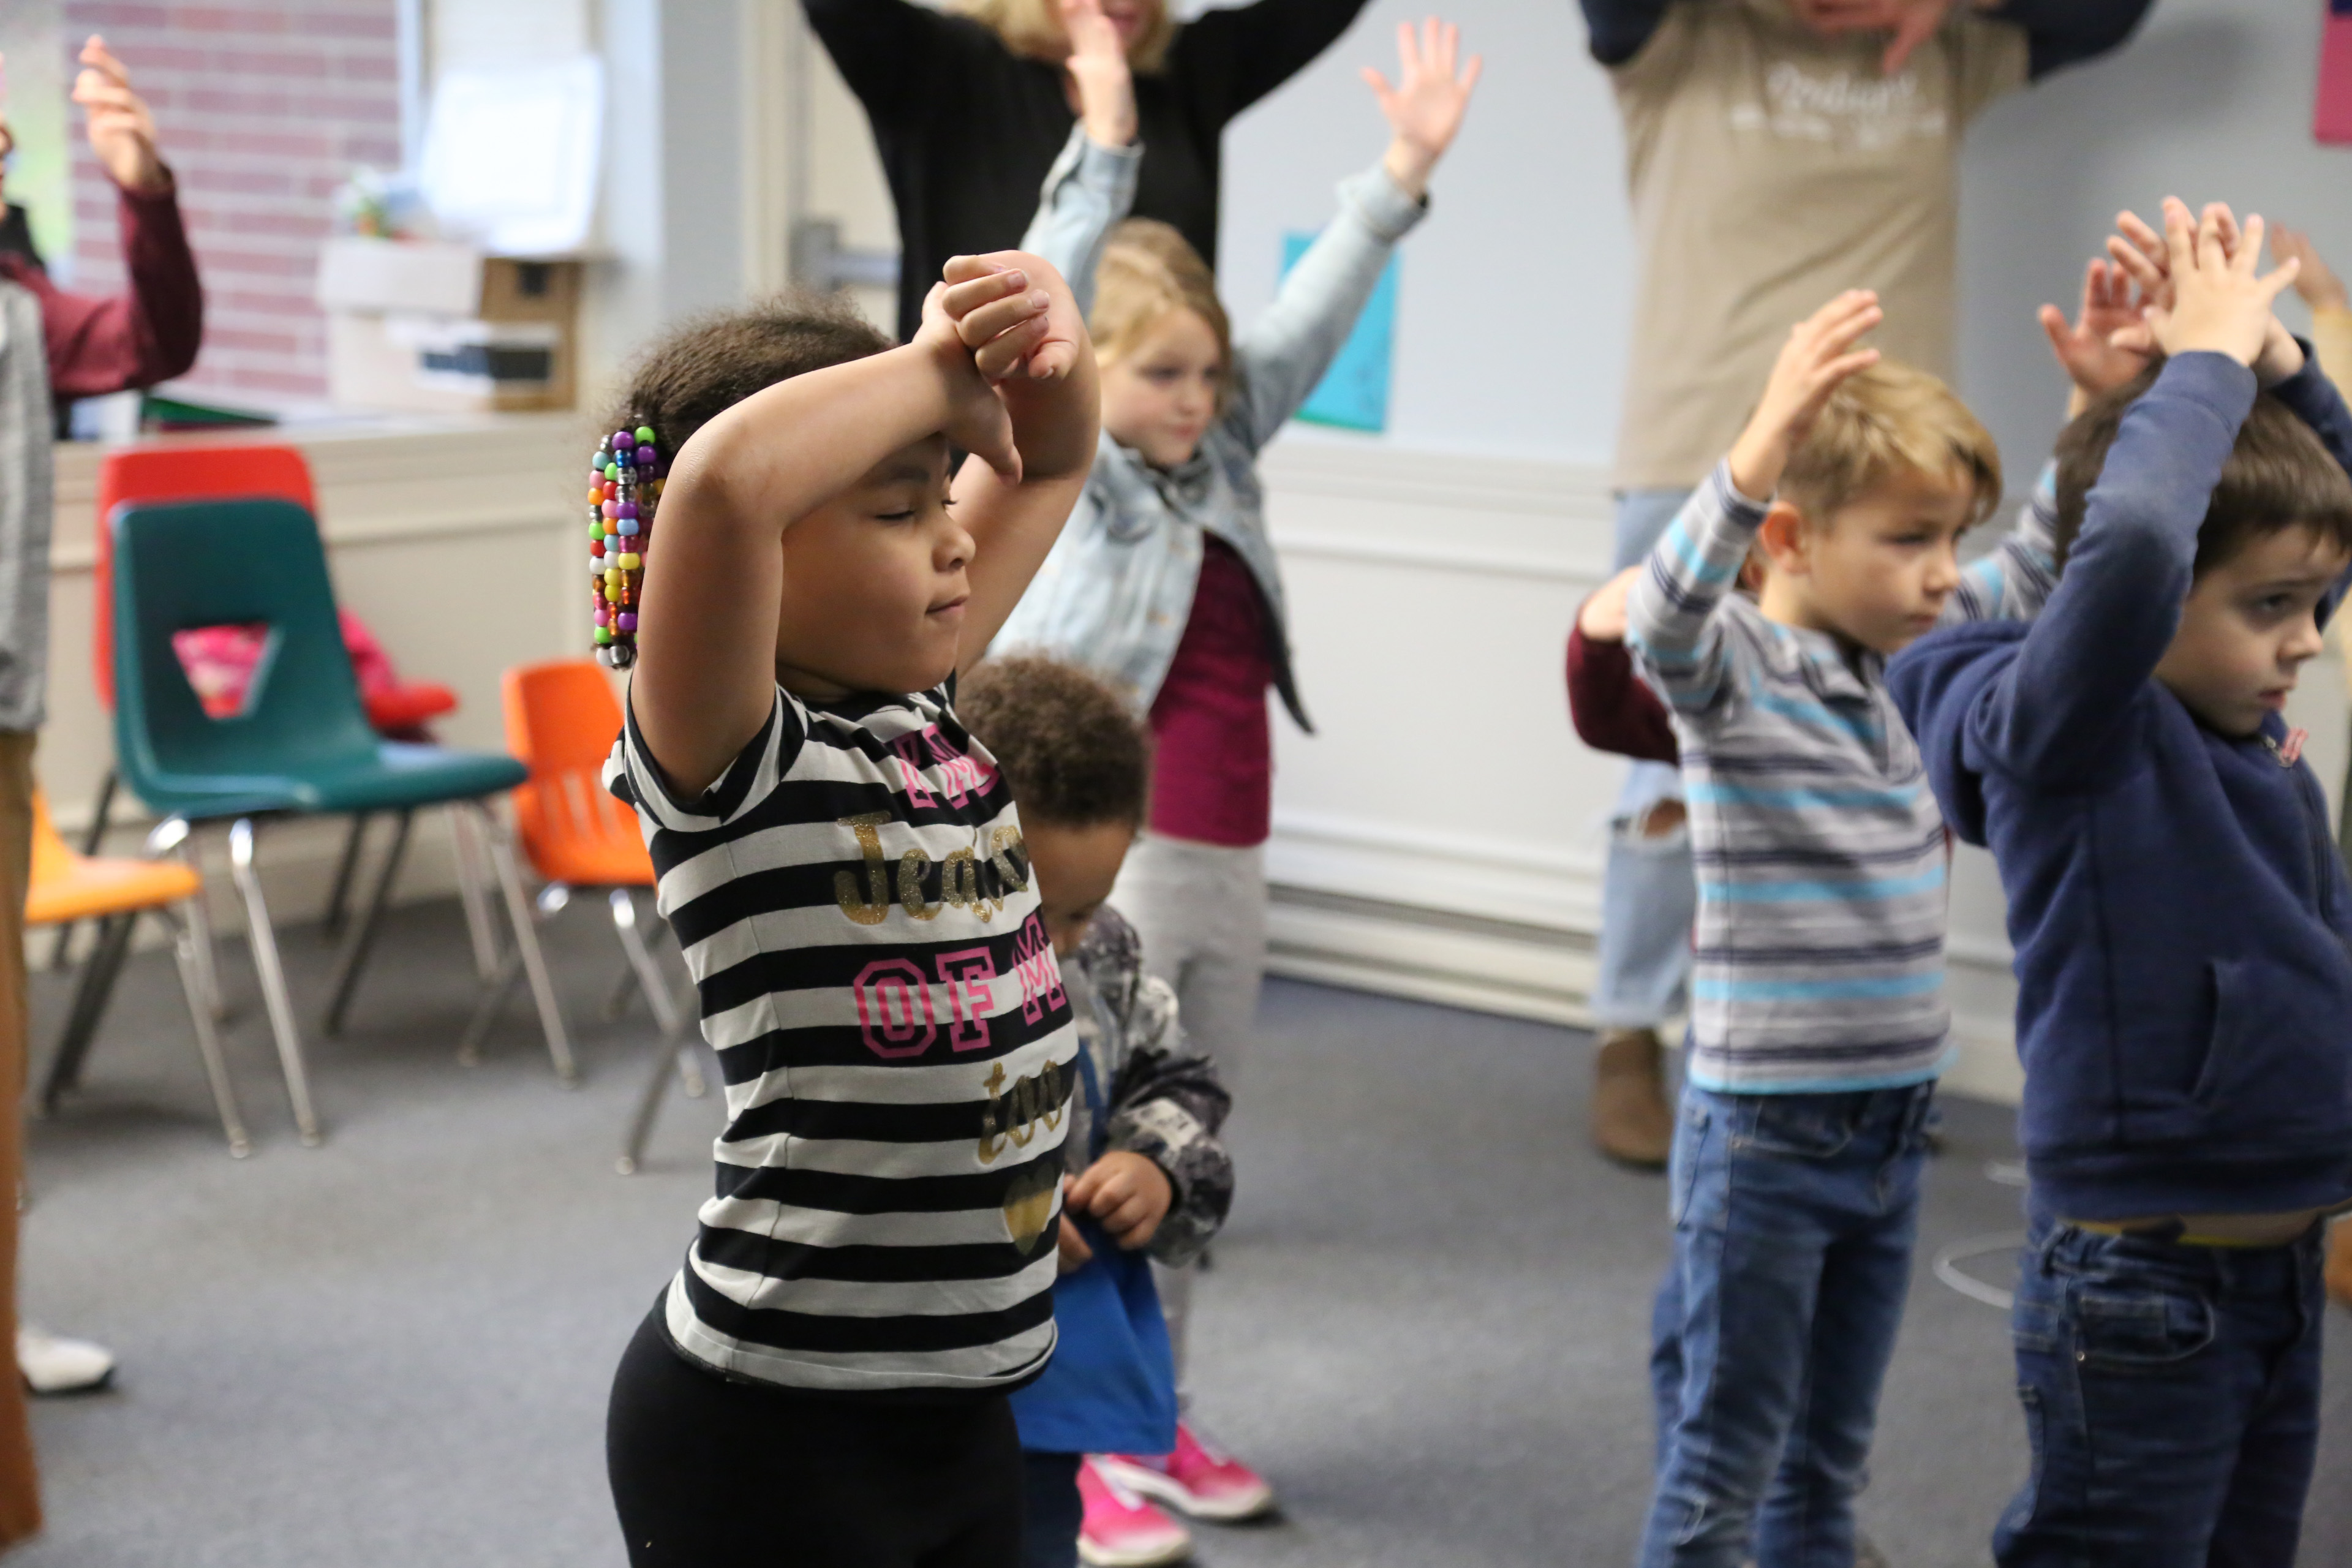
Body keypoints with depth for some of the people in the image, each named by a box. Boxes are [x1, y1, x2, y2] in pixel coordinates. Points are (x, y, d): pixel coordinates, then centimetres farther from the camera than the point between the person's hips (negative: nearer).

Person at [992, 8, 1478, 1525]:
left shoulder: (1220, 451, 9)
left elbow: (1310, 325, 7)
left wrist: (1405, 173, -1)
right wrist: (1103, 140, -30)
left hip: (1228, 865, 7)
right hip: (1107, 866, -7)